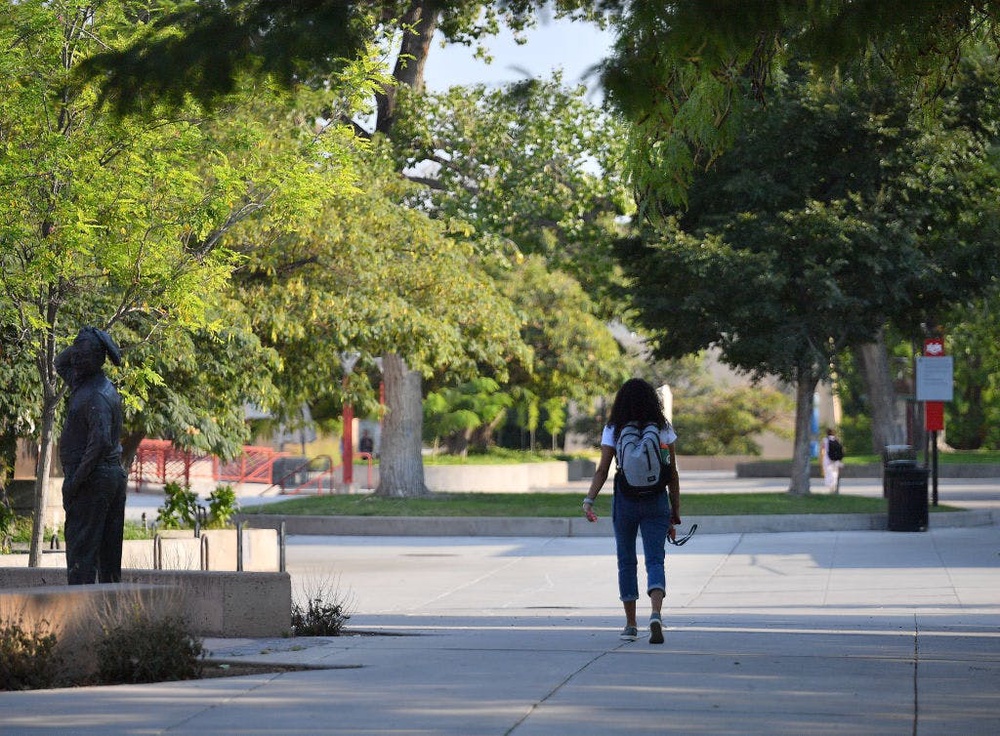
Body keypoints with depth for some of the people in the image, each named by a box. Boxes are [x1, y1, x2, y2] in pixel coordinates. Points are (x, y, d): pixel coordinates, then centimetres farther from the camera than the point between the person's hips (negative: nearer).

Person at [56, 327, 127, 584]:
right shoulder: (82, 383, 14)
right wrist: (78, 345, 12)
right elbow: (60, 363, 32)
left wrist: (75, 480, -24)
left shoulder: (97, 395, -16)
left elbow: (101, 441, -26)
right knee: (108, 551, 10)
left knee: (81, 548, -11)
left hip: (92, 477, -10)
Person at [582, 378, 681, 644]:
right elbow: (672, 475, 3)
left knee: (626, 562, 13)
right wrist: (675, 515, 8)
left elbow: (602, 471, -10)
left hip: (625, 502, 0)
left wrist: (589, 500, -13)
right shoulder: (663, 430, 2)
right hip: (656, 502, 0)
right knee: (655, 560, -2)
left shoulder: (613, 430, 0)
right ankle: (656, 613, -28)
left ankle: (631, 625, 17)